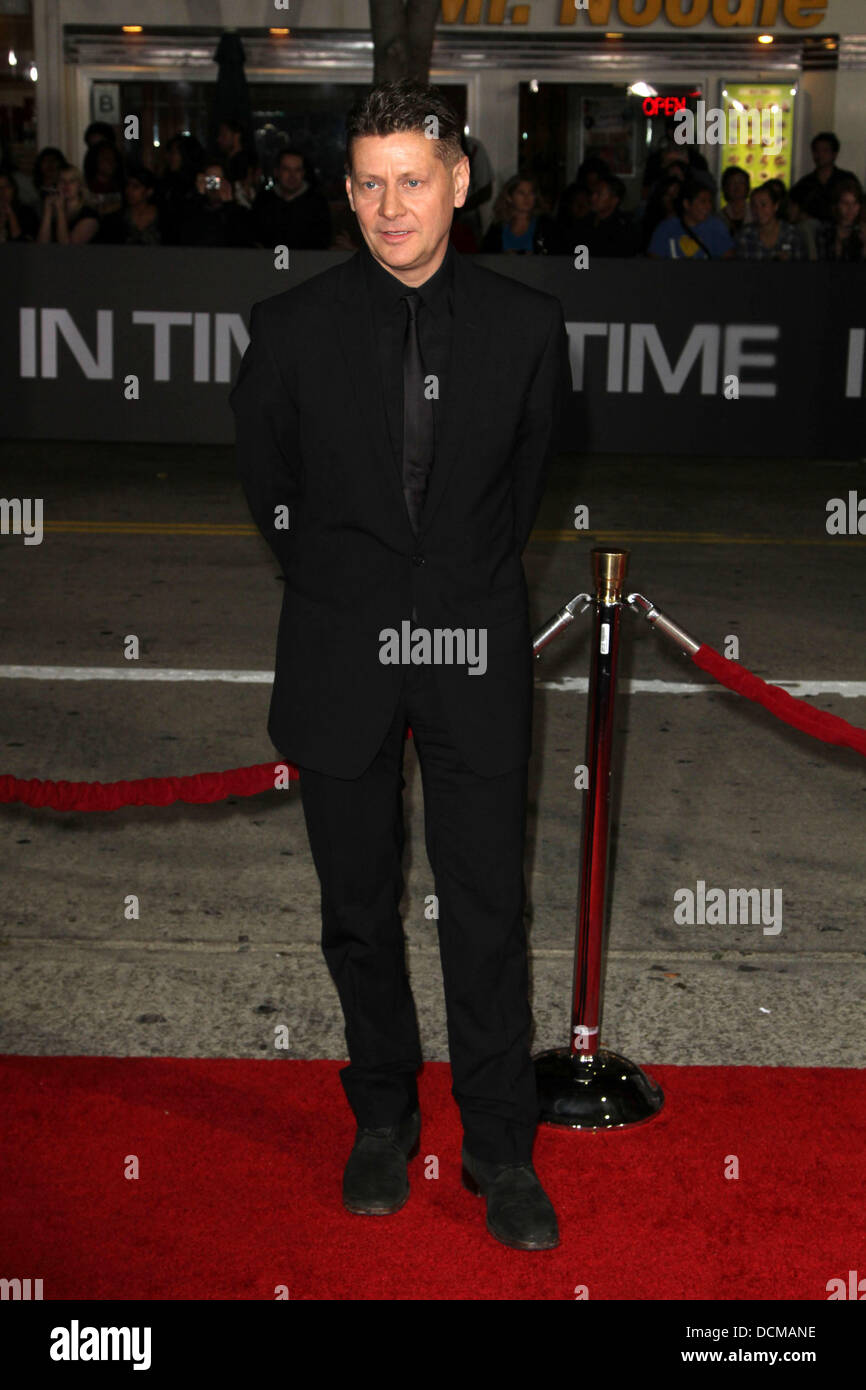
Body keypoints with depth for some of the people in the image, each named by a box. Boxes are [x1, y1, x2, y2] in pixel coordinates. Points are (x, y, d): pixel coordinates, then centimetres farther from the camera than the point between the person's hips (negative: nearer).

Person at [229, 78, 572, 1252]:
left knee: (489, 912, 2)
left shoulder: (526, 326, -2)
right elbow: (267, 483, 10)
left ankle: (501, 1152, 16)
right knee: (359, 910, 10)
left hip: (475, 650, 0)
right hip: (342, 657, 1)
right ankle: (382, 1119, 29)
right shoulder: (293, 329, -3)